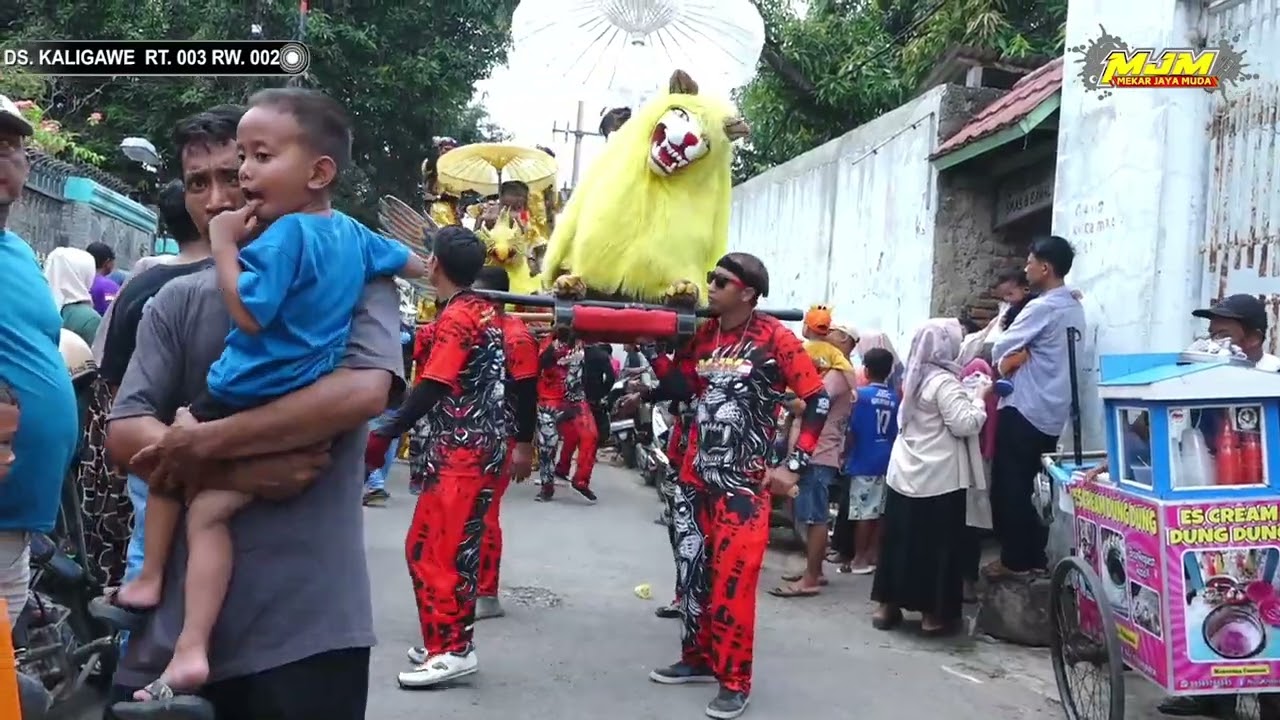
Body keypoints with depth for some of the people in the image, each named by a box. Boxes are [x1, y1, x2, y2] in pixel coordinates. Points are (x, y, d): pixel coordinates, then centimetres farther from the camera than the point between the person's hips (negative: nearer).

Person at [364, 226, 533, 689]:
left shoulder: (455, 318, -13)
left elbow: (430, 389, -21)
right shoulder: (487, 312, 13)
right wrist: (523, 443, 22)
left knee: (431, 549, -4)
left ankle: (451, 650, -2)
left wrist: (385, 435, -20)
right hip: (485, 447, 9)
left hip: (458, 451, -9)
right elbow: (512, 378, 16)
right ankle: (452, 639, 21)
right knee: (459, 547, 14)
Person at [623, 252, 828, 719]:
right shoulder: (703, 334, 8)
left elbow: (818, 400, -9)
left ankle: (734, 682, 7)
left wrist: (793, 465, -12)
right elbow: (678, 386, 3)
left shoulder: (774, 339, -9)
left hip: (744, 484, -6)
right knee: (692, 571, 13)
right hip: (695, 477, 6)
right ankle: (697, 659, 29)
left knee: (733, 582, -6)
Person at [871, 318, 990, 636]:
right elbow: (964, 424, -19)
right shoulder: (944, 381, -15)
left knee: (900, 539, 11)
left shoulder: (916, 377, 12)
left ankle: (888, 605, 16)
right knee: (938, 544, 1)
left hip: (905, 473, 8)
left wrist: (969, 396, 14)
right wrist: (980, 398, -5)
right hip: (939, 478, -8)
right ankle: (934, 613, 7)